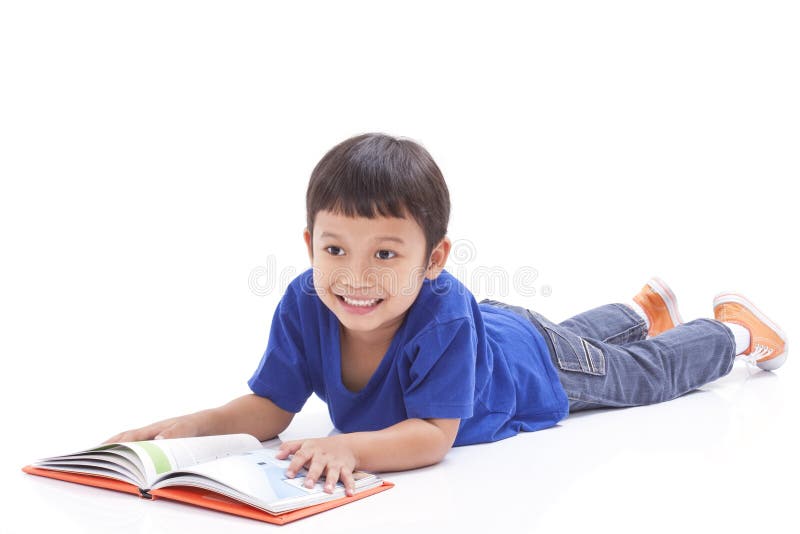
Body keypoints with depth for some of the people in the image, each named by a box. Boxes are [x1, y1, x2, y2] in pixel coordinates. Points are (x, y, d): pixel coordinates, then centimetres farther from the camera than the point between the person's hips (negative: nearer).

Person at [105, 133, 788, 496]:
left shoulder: (443, 315, -50)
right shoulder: (303, 306, -35)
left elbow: (434, 437, -48)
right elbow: (269, 409, -29)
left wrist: (350, 446, -64)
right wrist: (188, 427, -46)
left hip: (536, 366, -5)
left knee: (648, 372, 25)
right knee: (577, 332, 37)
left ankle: (733, 329, 55)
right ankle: (644, 307, 68)